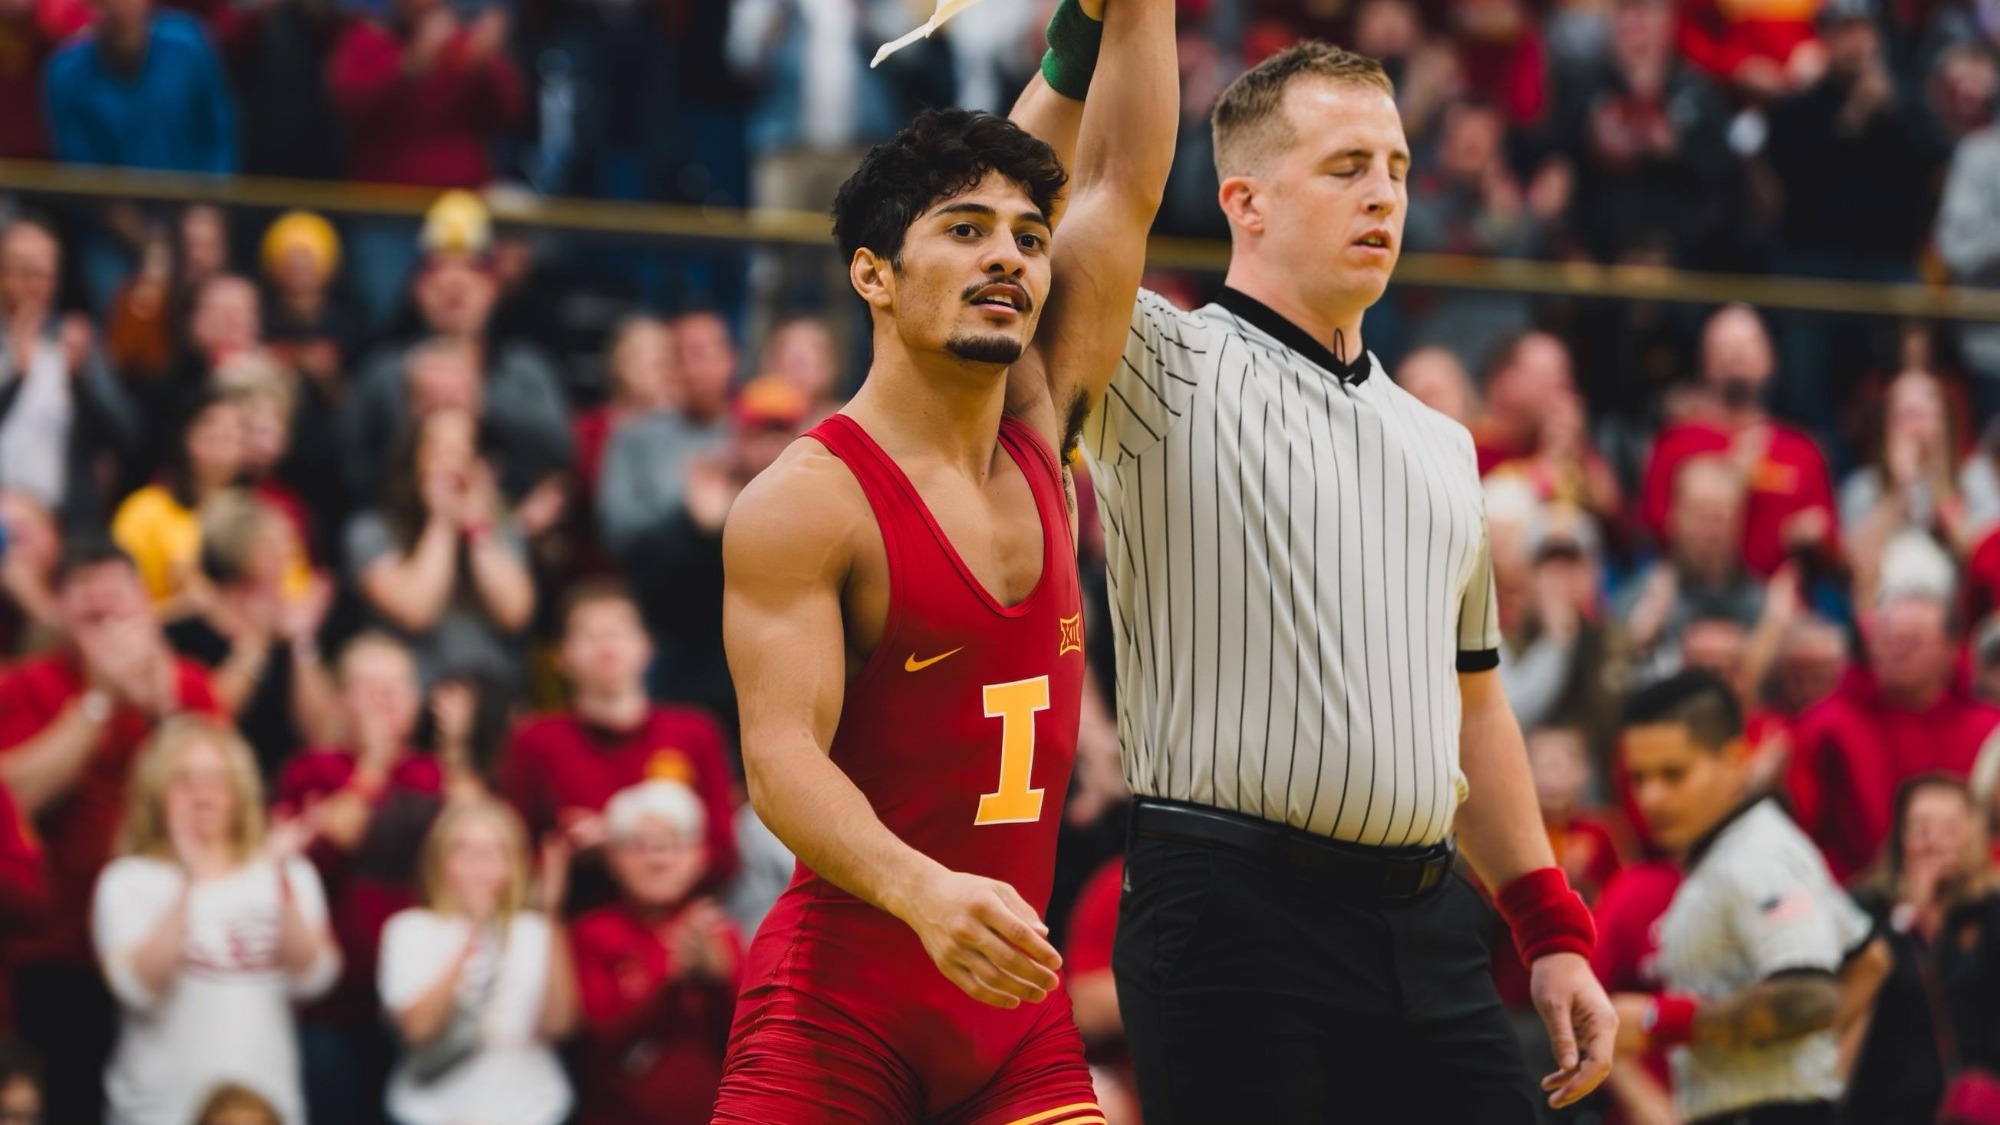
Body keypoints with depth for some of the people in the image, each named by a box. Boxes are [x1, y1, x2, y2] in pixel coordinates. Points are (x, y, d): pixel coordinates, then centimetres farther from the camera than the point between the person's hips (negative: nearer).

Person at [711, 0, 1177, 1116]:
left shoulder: (1039, 442, 10)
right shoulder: (804, 505, -9)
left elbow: (1125, 183, 12)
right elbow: (782, 755, -19)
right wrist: (926, 892, -36)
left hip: (1018, 1001, 6)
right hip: (843, 995, -6)